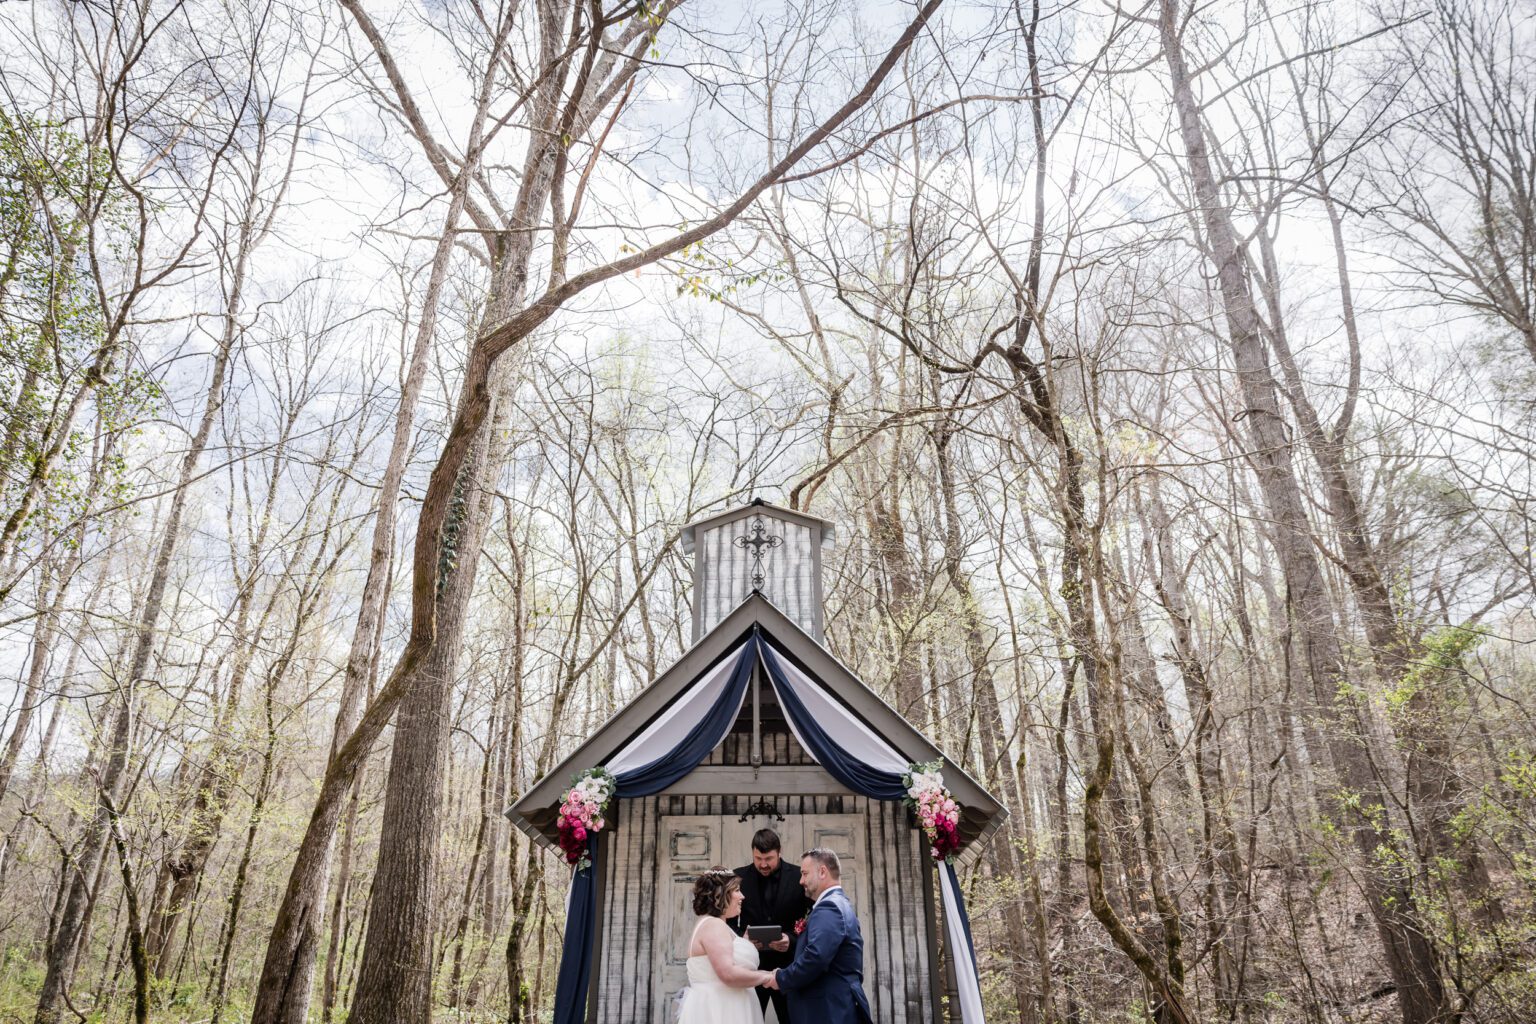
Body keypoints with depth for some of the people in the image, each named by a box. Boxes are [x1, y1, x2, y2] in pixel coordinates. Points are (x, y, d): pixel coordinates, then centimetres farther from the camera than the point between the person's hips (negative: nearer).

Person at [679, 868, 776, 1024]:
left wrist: (745, 943, 17)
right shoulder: (713, 925, -15)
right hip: (716, 1011, -10)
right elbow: (728, 973, -26)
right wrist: (767, 977, -13)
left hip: (722, 1009, 10)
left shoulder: (712, 925, 17)